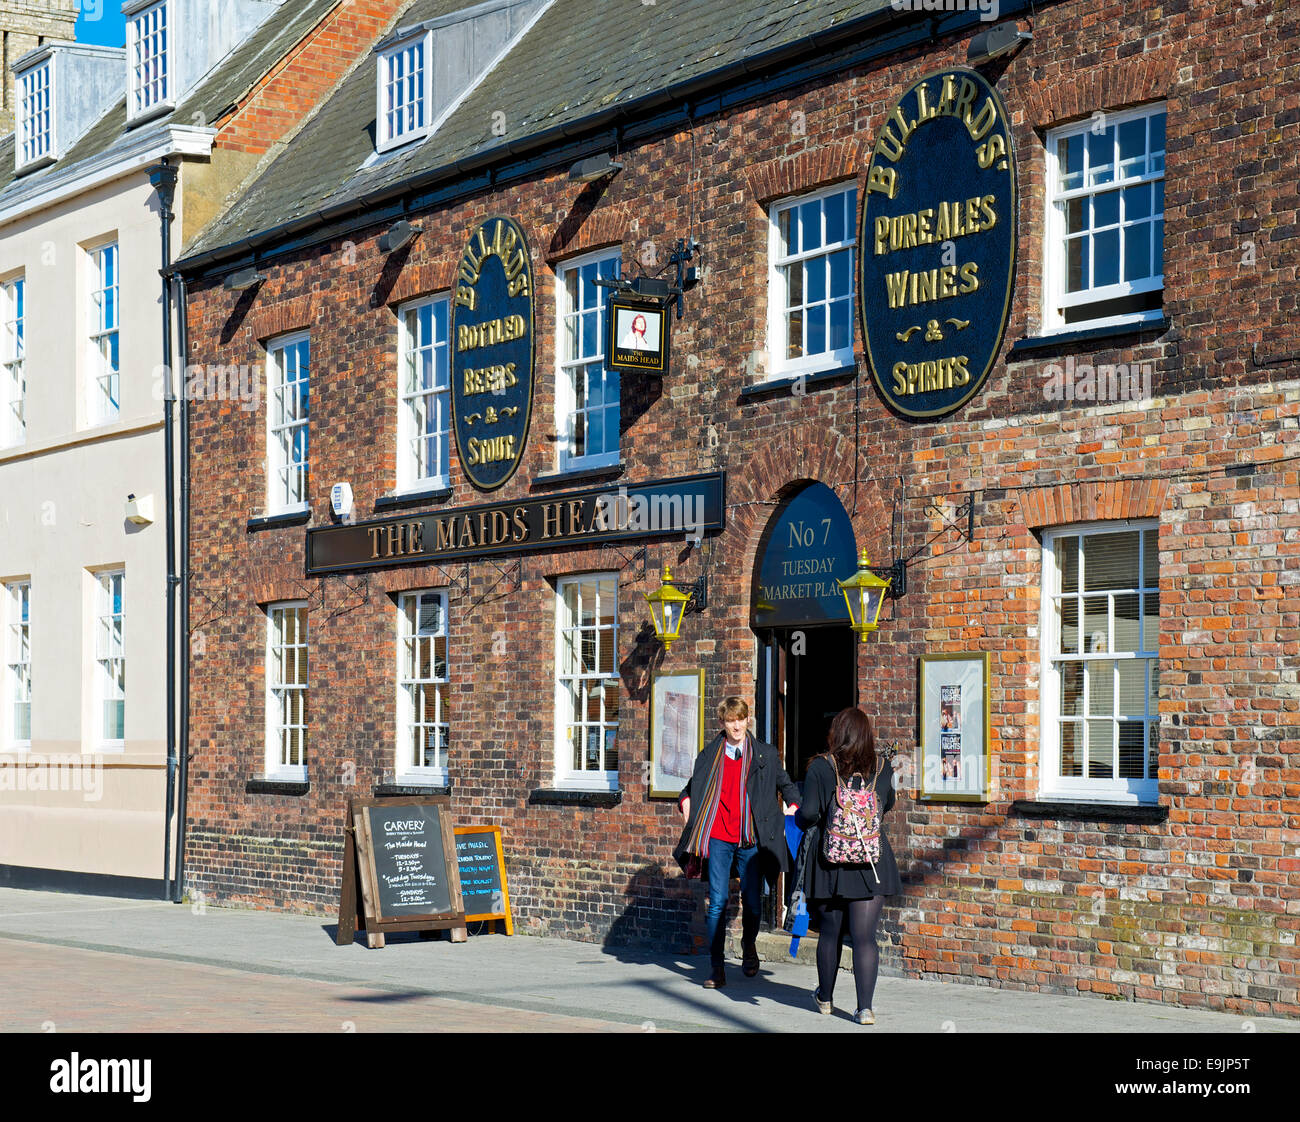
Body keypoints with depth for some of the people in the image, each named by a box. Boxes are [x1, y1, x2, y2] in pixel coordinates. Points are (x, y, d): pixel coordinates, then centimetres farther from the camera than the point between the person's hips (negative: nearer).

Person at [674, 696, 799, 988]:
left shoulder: (765, 755, 9)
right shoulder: (709, 756, 10)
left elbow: (786, 785, 22)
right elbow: (691, 787, 22)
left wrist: (792, 806, 4)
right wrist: (686, 802, 2)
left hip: (750, 840, 0)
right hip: (718, 838, 0)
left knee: (751, 902, 4)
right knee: (717, 902, -5)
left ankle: (749, 947, 34)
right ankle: (716, 969, -1)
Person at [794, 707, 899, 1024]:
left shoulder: (821, 767, -8)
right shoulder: (882, 767, 1)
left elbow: (809, 813, -13)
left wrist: (799, 819, 9)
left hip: (831, 861, 0)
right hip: (872, 862, 0)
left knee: (830, 932, 15)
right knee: (865, 936, -1)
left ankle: (825, 997, 32)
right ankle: (865, 1007, -6)